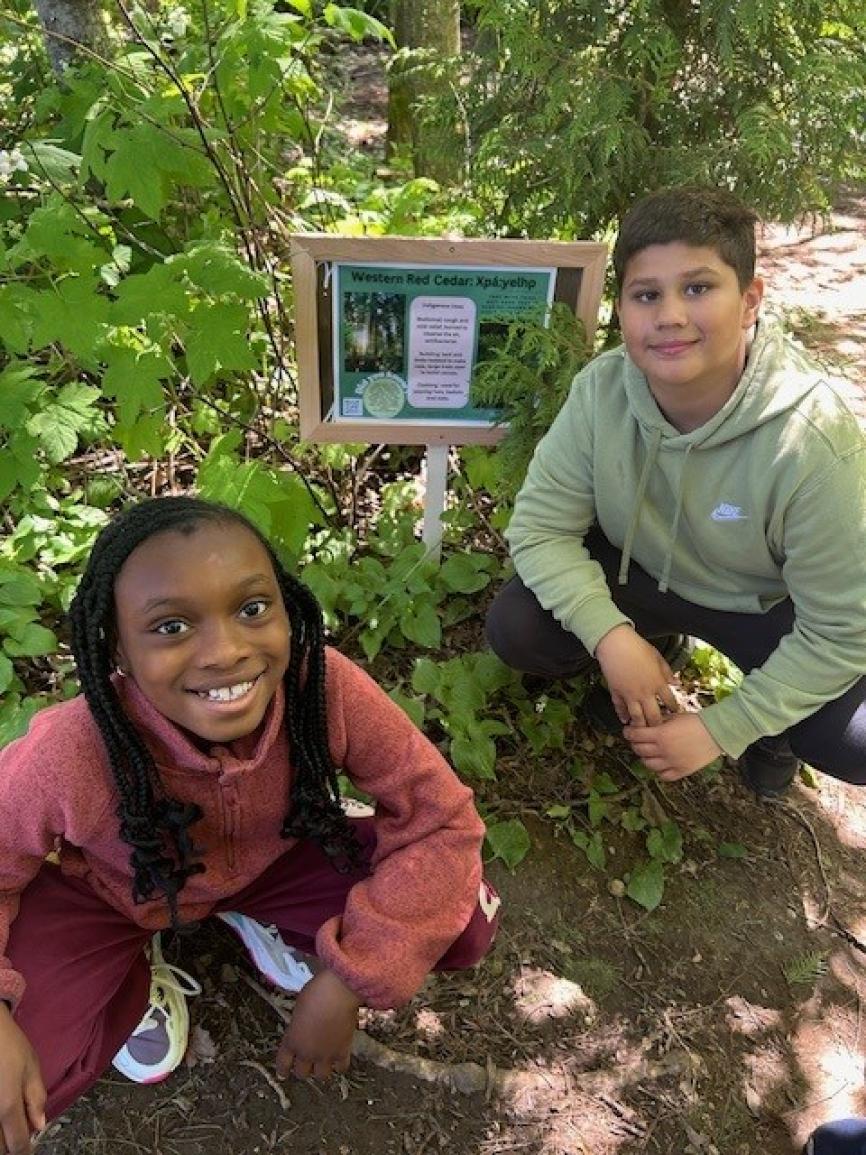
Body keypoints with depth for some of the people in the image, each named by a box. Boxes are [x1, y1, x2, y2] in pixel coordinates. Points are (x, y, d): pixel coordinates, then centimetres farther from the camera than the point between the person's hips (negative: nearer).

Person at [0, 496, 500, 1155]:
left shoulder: (326, 687, -33)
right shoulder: (70, 756, -35)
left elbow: (443, 820, -24)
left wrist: (345, 983, -25)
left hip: (273, 860, 2)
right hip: (107, 894, -1)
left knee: (466, 926, -15)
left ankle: (265, 925, 10)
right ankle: (135, 980, 12)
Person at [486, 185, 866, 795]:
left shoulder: (814, 438, -32)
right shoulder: (602, 390, -24)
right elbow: (541, 526, -18)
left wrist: (720, 729, -21)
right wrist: (611, 636, -32)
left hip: (767, 605, -2)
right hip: (642, 571, 3)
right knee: (515, 627, -19)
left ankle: (771, 724, 14)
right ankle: (653, 653, 12)